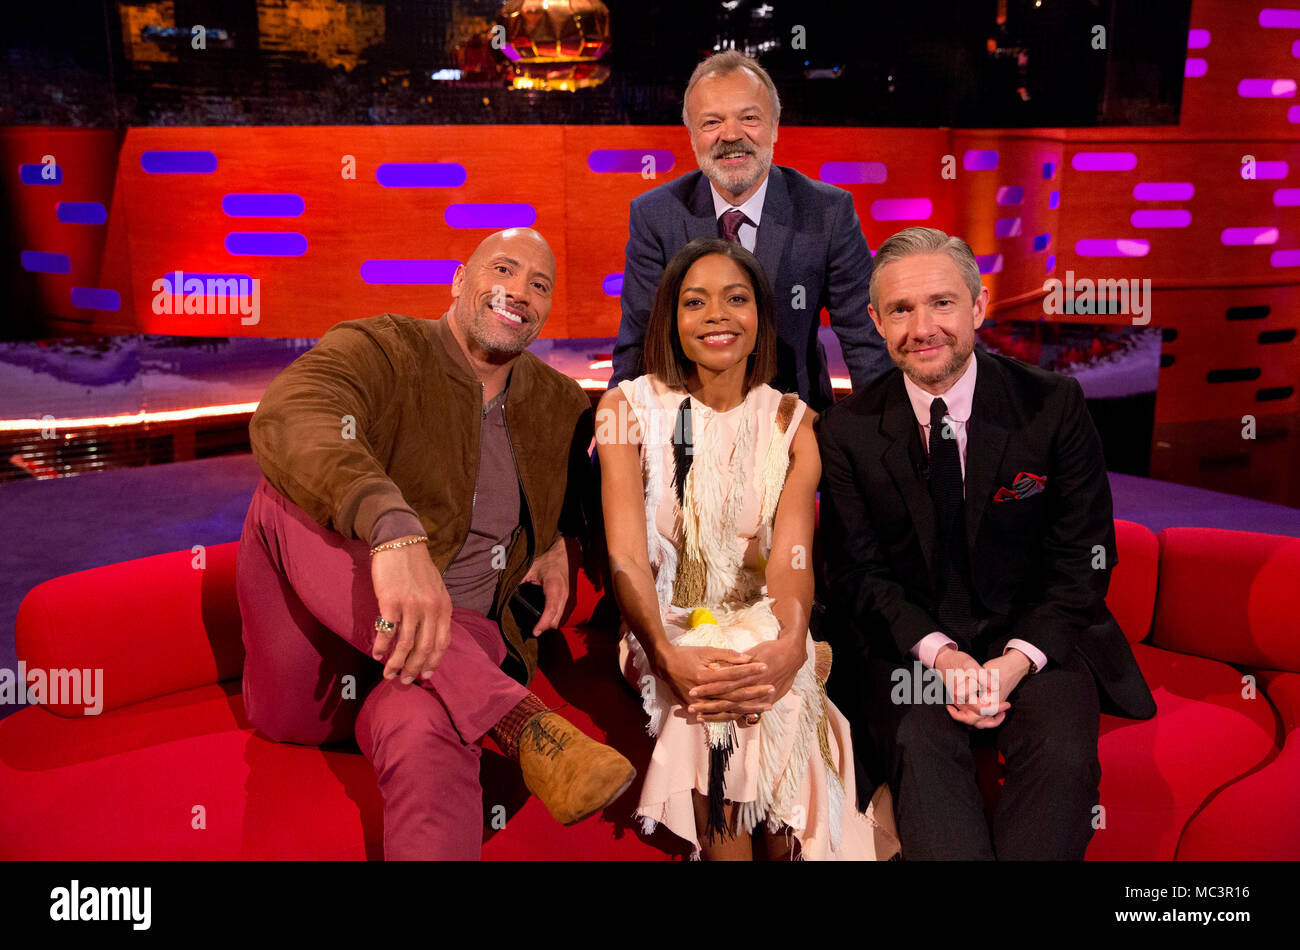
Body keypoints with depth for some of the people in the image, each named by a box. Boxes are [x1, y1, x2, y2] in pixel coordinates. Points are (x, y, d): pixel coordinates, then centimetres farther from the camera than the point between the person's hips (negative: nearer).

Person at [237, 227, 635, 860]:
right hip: (317, 662, 0)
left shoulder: (562, 405, 10)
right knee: (291, 495, -34)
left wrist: (563, 542, 8)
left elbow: (574, 488, 33)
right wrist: (395, 529, -49)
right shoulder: (380, 348, -6)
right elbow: (287, 419, -30)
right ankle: (523, 723, -38)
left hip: (455, 651, 1)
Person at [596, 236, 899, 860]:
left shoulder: (791, 421, 6)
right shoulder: (629, 407, 1)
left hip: (764, 637, 1)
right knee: (714, 691, -31)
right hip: (667, 634, -1)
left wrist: (789, 645, -31)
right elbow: (627, 553, -10)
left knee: (768, 694, -30)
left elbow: (792, 551, -8)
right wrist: (667, 656, -29)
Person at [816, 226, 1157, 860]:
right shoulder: (846, 432, -2)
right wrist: (939, 654, -18)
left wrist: (1018, 659, -18)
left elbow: (1083, 559, -3)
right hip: (911, 643, 0)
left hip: (1037, 638, 1)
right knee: (919, 742, -28)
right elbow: (859, 572, -1)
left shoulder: (1053, 404, -4)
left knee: (1062, 748, -26)